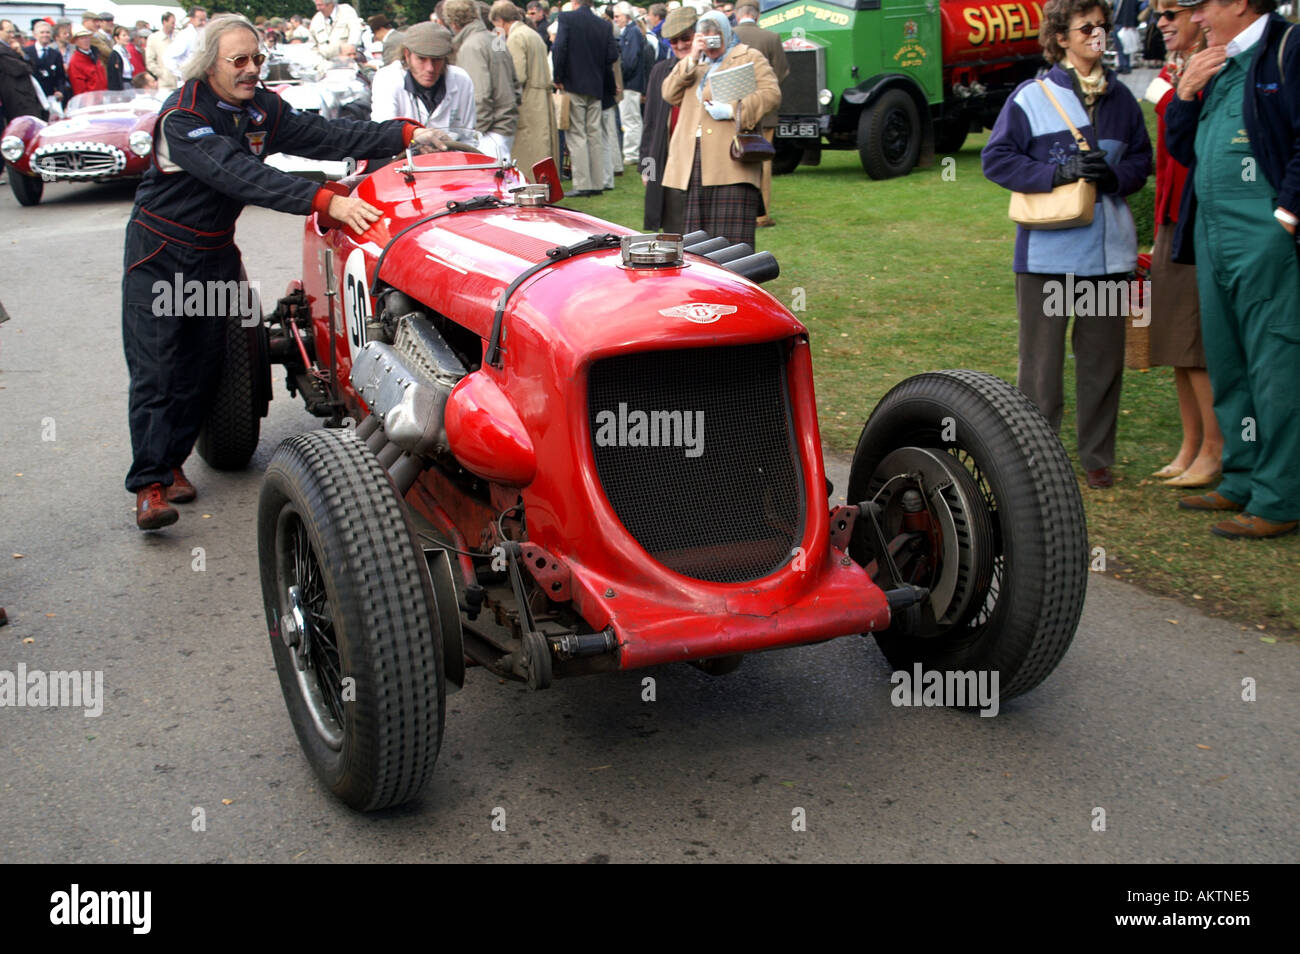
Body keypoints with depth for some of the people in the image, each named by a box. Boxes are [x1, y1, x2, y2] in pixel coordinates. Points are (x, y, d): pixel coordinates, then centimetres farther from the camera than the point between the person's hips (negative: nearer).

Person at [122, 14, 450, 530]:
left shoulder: (262, 109, -1)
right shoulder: (183, 117, -24)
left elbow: (324, 134, -5)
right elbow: (241, 175, -36)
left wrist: (407, 134, -13)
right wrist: (327, 201, -45)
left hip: (215, 252, 7)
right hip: (159, 252, -6)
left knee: (200, 367, 8)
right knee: (156, 369, -9)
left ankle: (171, 462, 22)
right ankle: (150, 485, -9)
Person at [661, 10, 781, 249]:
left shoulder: (749, 58, 11)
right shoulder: (692, 63, 27)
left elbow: (772, 93, -2)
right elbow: (670, 95, 13)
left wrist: (733, 110, -12)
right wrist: (691, 60, 3)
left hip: (731, 159, -5)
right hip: (692, 162, 5)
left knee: (732, 237, -10)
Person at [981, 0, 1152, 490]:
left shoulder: (1120, 98, 9)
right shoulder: (1032, 97, -3)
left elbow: (1142, 158, 14)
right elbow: (996, 158, -6)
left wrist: (1115, 176, -9)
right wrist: (1055, 174, -18)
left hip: (1109, 250, 4)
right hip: (1047, 248, -4)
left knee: (1103, 357, 9)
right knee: (1041, 357, 1)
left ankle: (1097, 455, 21)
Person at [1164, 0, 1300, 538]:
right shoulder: (1216, 65, 19)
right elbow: (1183, 150, 21)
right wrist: (1186, 93, 7)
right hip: (1212, 234, 9)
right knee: (1227, 368, 13)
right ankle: (1241, 483, 24)